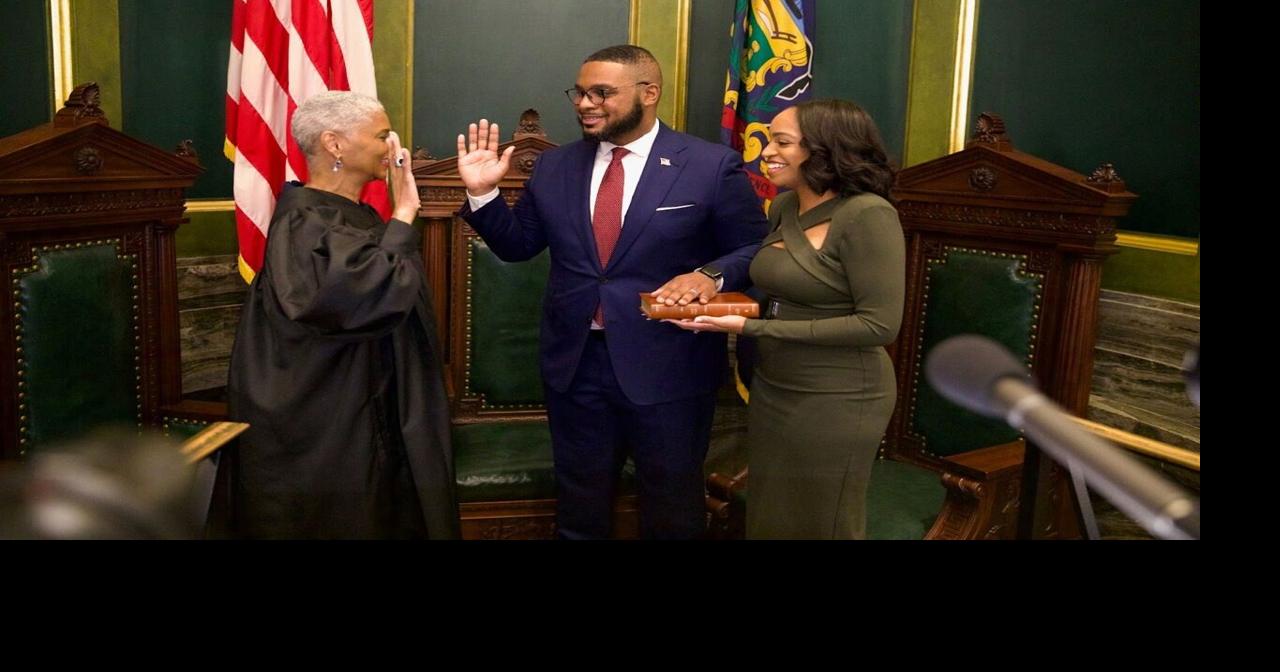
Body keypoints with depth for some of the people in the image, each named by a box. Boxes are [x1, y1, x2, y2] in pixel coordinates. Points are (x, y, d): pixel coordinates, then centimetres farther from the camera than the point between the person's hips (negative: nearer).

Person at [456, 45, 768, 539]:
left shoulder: (713, 166, -9)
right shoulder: (554, 166, 4)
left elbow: (754, 252, -5)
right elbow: (518, 244, 10)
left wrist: (711, 275, -24)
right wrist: (482, 192, -5)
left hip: (669, 367, -3)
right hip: (574, 361, 4)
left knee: (673, 507, 16)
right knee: (578, 506, 20)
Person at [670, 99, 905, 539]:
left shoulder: (867, 214, -19)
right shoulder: (784, 207, 4)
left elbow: (880, 325, -23)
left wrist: (754, 327, -22)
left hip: (835, 400, -7)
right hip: (770, 388, 7)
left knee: (821, 524, 11)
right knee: (767, 517, 19)